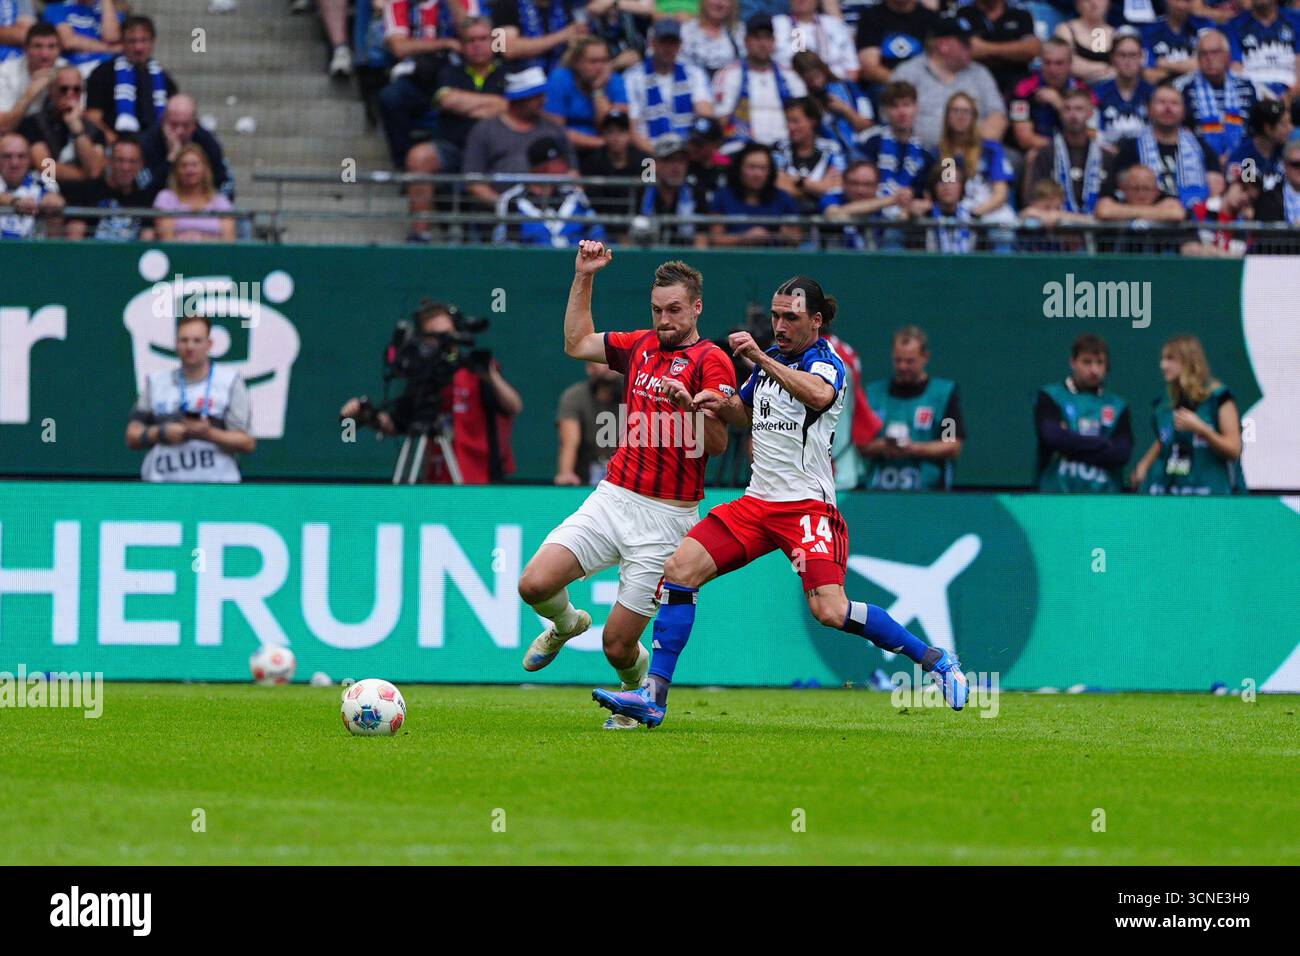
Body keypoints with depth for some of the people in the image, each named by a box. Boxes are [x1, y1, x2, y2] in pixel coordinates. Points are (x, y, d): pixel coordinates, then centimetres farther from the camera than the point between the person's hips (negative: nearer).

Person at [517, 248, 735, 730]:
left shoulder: (711, 361, -7)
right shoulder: (641, 346, 11)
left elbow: (718, 443, -16)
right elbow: (577, 343, 26)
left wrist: (691, 403, -34)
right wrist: (584, 278, 17)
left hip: (665, 518, -5)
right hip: (612, 498, 5)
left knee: (618, 645, -3)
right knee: (534, 585, -13)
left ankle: (639, 692, 32)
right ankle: (566, 624, 23)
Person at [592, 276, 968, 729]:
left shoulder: (825, 361, -8)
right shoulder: (772, 358, 15)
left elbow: (820, 394, -33)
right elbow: (746, 413, 31)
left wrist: (761, 359, -28)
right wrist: (721, 404, 8)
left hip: (807, 505, -8)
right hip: (757, 501, 8)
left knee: (831, 610, -21)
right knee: (679, 570, -4)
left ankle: (936, 661, -4)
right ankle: (653, 697, -3)